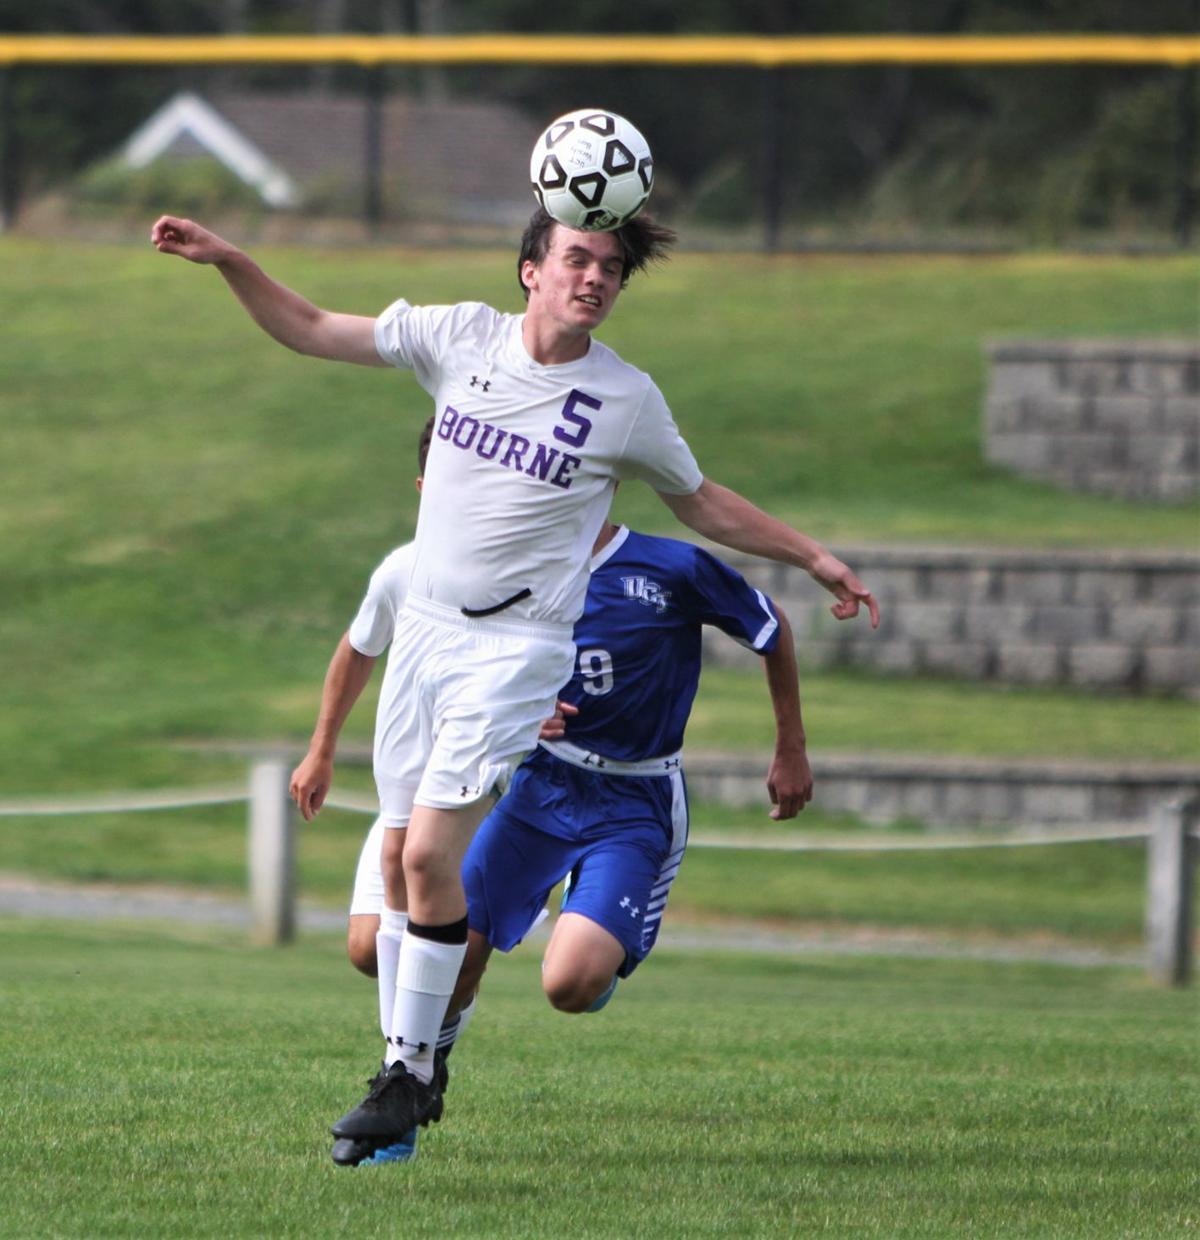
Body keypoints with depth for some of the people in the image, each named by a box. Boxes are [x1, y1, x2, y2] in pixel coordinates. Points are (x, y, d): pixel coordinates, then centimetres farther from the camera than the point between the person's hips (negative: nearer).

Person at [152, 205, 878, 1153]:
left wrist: (815, 559, 12)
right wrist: (229, 262, -5)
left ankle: (411, 1075, -7)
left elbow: (701, 503, 13)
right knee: (402, 862, 3)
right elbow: (312, 330, 8)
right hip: (425, 629, 4)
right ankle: (412, 1057, 14)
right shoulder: (462, 337, 2)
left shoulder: (627, 400, -3)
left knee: (432, 854, -16)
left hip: (518, 646, -4)